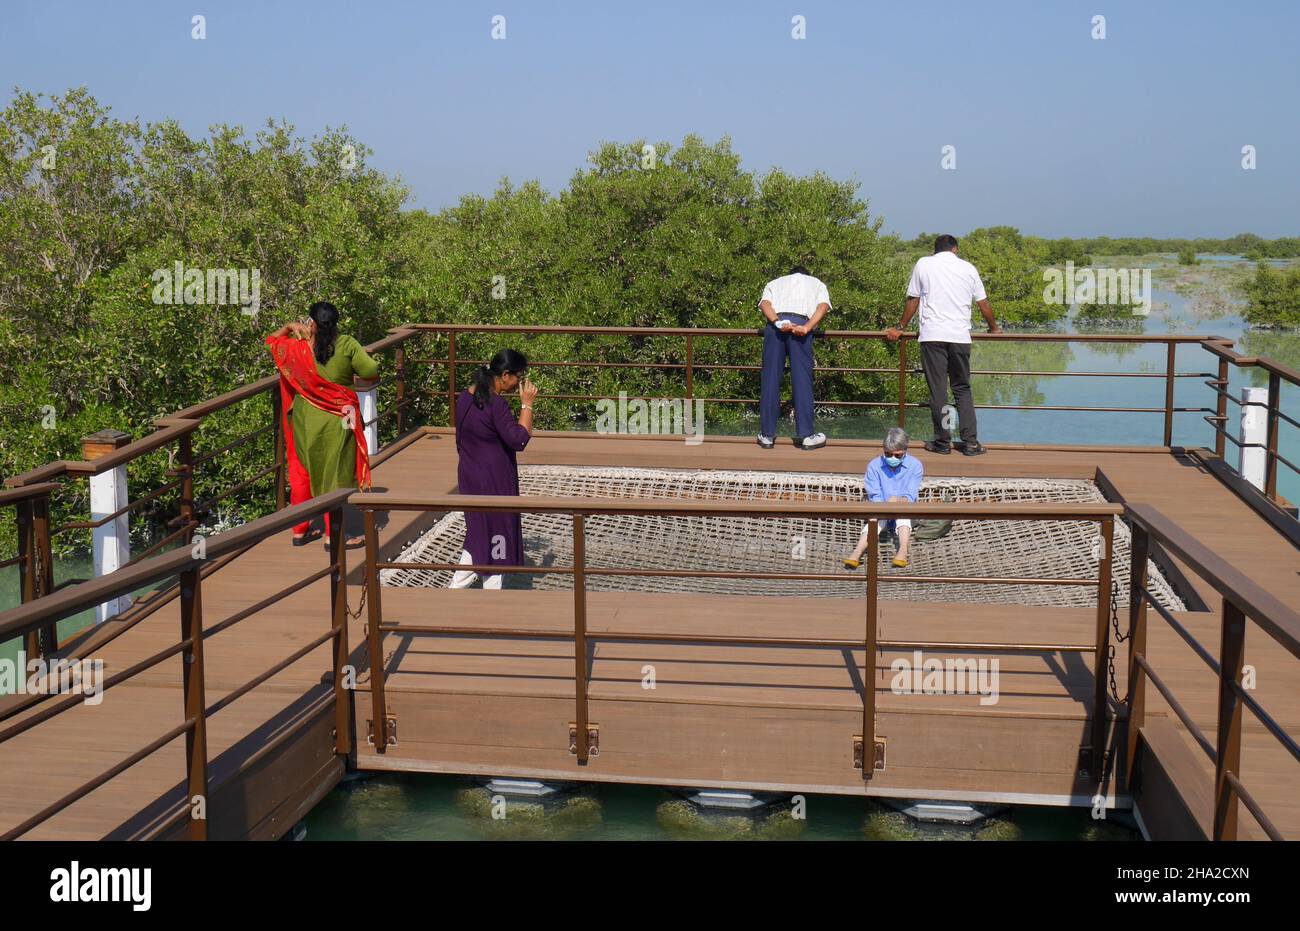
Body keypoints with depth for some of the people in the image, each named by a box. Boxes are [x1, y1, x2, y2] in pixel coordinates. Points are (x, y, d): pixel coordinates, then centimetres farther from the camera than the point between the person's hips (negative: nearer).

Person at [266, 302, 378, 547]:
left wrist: (289, 327, 14)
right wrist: (353, 380, 3)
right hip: (337, 421, -2)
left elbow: (271, 341, 12)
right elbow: (372, 373, -14)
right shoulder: (346, 345, -14)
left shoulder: (298, 349, -7)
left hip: (305, 419, 3)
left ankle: (300, 530, 25)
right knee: (335, 475, 7)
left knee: (302, 472, 18)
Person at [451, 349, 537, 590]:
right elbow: (519, 439, -24)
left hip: (470, 476, 8)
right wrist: (527, 404, -18)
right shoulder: (496, 404, -23)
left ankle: (457, 586, 24)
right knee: (495, 536, 6)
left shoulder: (466, 396, 5)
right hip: (494, 482, -8)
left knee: (478, 534, 21)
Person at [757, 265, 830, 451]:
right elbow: (823, 306, 5)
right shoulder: (817, 284, 30)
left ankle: (767, 435, 7)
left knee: (770, 379, 4)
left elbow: (764, 304, 8)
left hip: (775, 324, 2)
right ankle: (805, 435, 0)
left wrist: (778, 323, -7)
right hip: (801, 323, -2)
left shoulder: (775, 283, 33)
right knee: (802, 380, 0)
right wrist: (807, 327, -8)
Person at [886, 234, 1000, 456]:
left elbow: (912, 301, 14)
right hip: (960, 336, 2)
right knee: (963, 389, 10)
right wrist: (994, 328, 33)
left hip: (932, 335, -2)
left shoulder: (923, 264, 9)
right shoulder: (968, 268, 13)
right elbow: (984, 304, 17)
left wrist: (900, 328, 26)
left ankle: (942, 442, 3)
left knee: (938, 390, 1)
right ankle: (970, 442, 6)